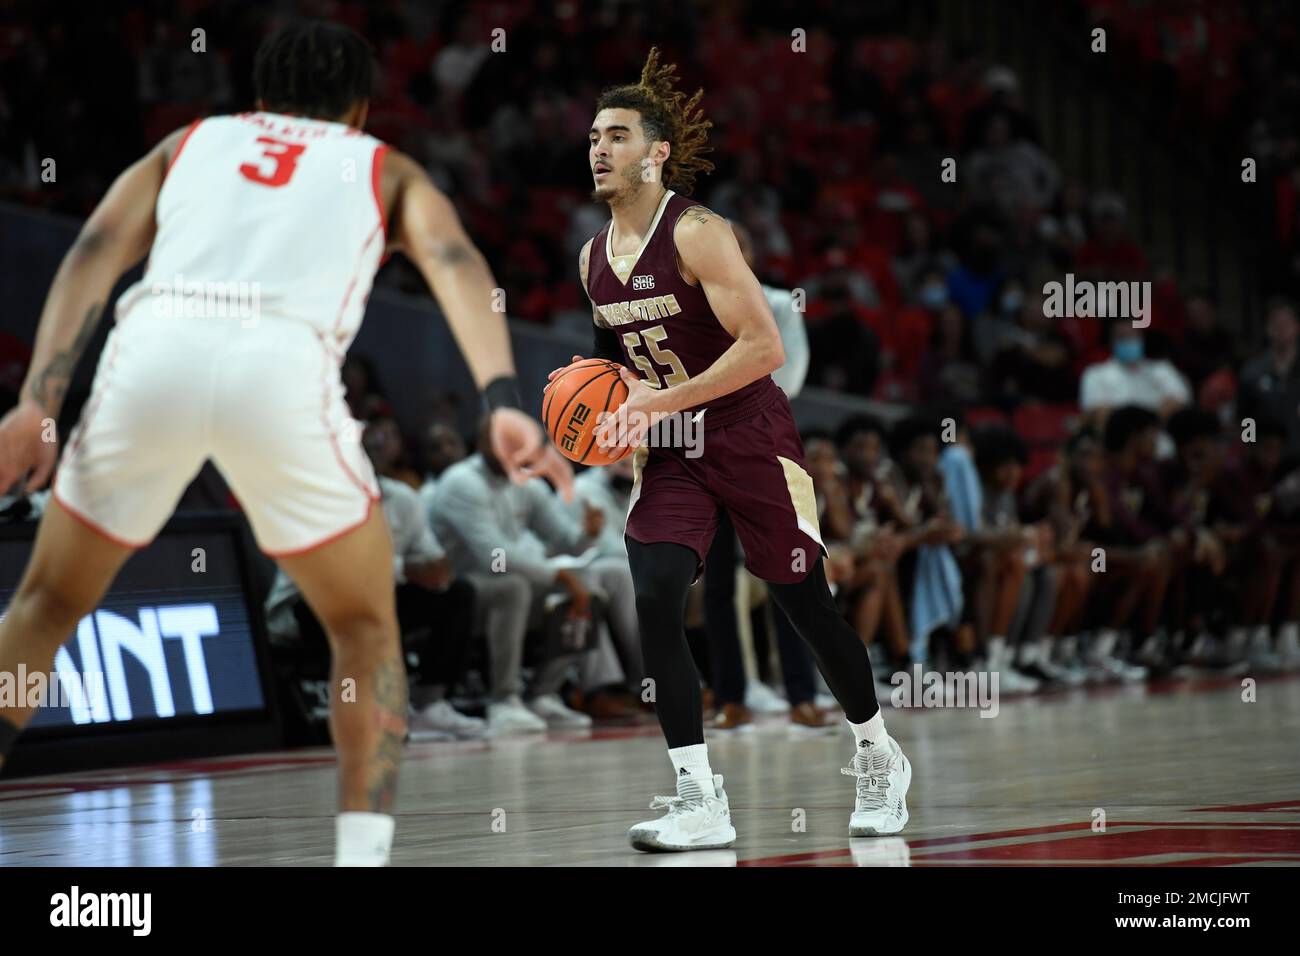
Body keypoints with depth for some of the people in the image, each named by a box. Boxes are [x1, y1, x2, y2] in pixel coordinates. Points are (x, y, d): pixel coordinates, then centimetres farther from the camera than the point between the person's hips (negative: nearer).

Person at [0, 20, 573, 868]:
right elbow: (454, 262, 8)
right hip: (284, 365, -2)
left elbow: (96, 251, 17)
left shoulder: (188, 143, 34)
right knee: (367, 629, 19)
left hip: (153, 350, 2)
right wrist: (504, 402, -6)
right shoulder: (386, 169, 29)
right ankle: (364, 851, 5)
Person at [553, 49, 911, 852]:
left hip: (750, 439, -6)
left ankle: (879, 759, 30)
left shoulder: (698, 234, -17)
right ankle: (700, 802, -12)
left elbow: (764, 347, -24)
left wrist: (661, 401, -25)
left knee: (806, 604, 6)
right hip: (670, 454, 6)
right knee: (655, 605, -14)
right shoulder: (594, 258, 6)